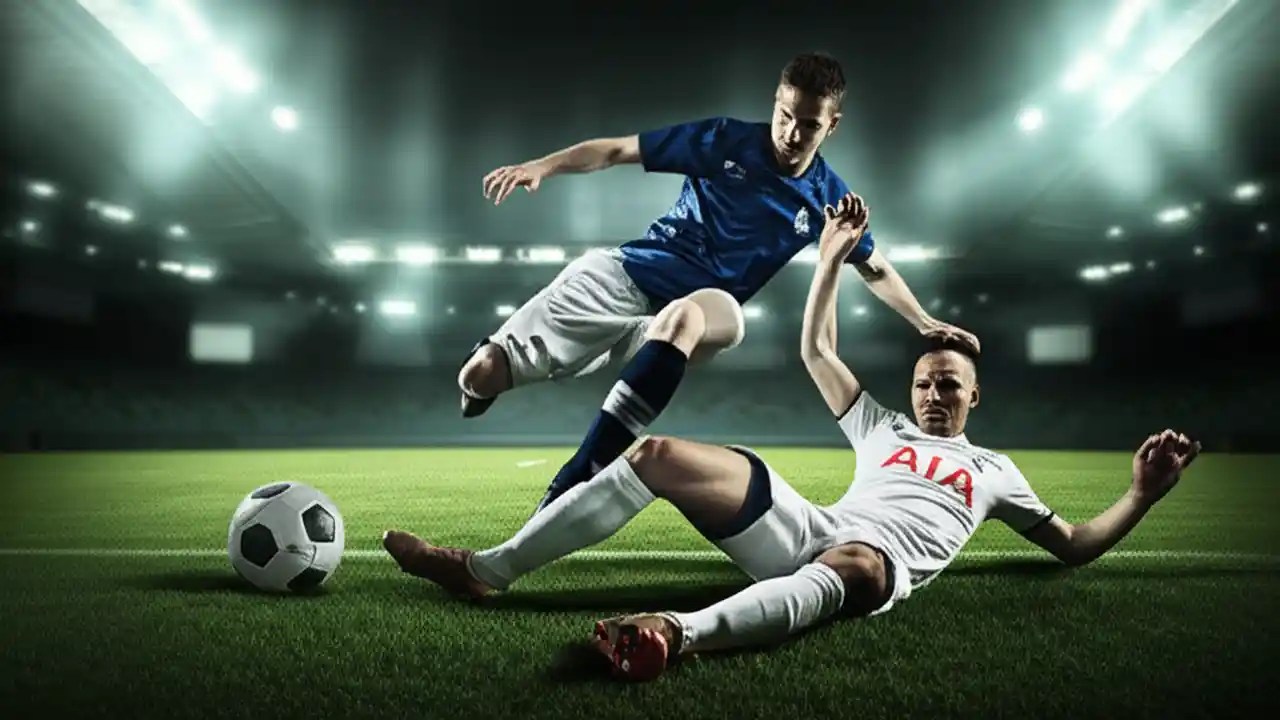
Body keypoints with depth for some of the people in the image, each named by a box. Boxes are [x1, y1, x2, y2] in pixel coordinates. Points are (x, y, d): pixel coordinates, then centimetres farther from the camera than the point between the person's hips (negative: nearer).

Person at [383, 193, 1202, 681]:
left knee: (848, 564, -44)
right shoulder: (883, 429, 30)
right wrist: (835, 253, 27)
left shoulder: (995, 470, 26)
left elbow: (1076, 546, 25)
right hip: (811, 531, 3)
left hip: (878, 568, -3)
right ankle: (485, 569, -16)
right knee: (657, 454, -14)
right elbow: (816, 349, 30)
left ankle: (679, 632, -69)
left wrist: (1146, 492, 10)